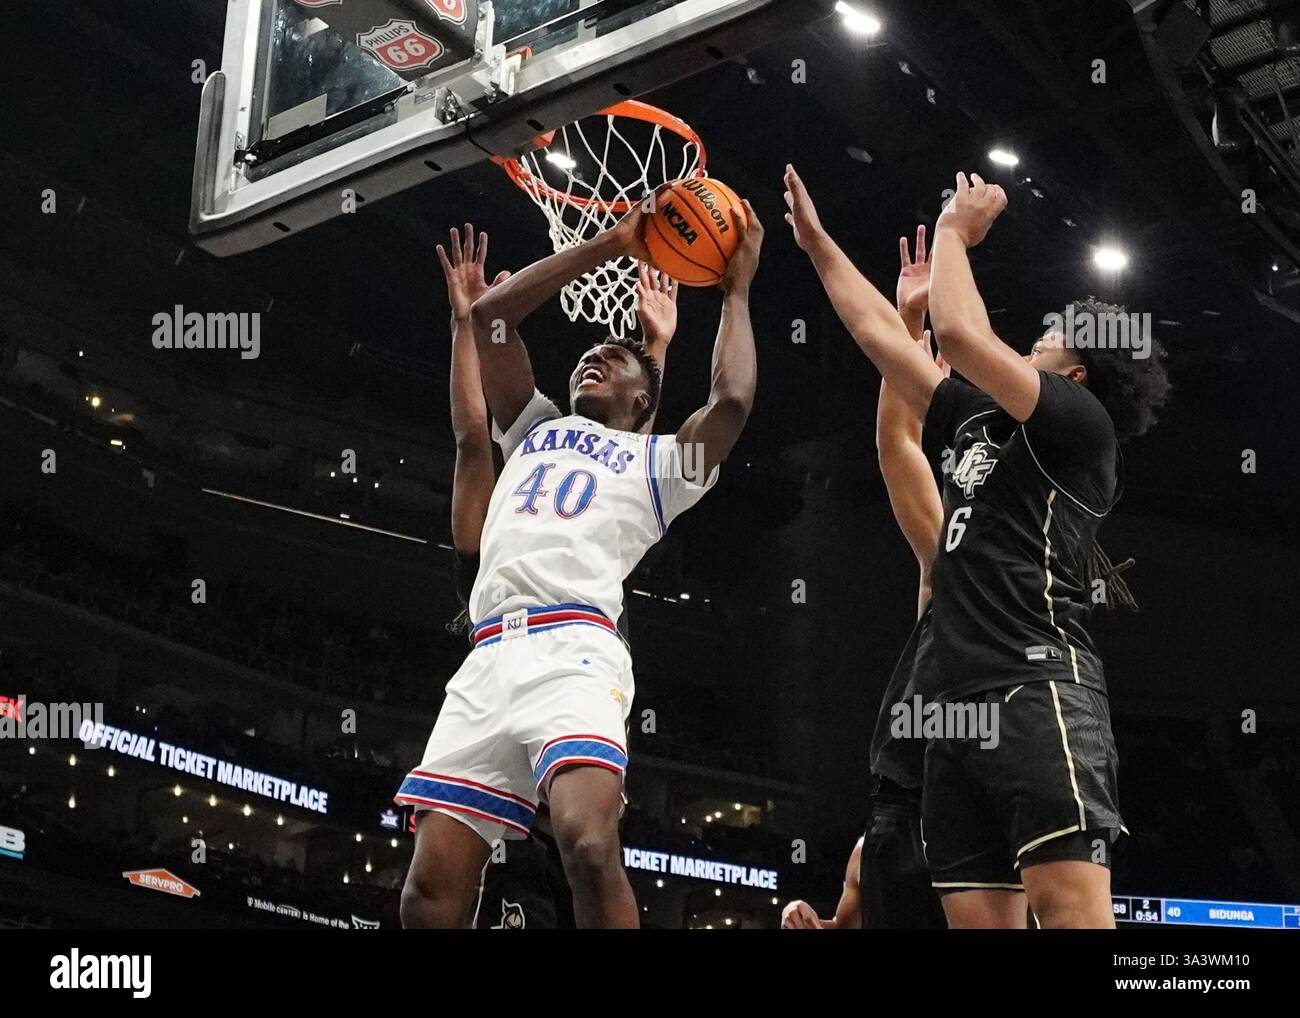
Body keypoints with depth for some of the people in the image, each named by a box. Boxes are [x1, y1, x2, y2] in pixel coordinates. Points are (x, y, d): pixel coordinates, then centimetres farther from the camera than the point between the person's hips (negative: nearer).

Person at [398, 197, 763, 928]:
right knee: (433, 889, -8)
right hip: (488, 661, 4)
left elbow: (733, 400, 2)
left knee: (590, 848, -30)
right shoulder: (535, 429, 33)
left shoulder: (659, 461, 21)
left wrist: (736, 290, 16)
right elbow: (492, 313, 26)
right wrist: (610, 246, 26)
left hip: (574, 652, -4)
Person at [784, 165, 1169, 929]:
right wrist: (818, 242, 32)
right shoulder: (982, 424, 24)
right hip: (965, 703, 8)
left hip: (1039, 688, -8)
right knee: (978, 917, 0)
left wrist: (954, 230, 6)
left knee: (1072, 906, -21)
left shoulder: (1082, 424, 2)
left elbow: (961, 332, -10)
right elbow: (884, 337, 29)